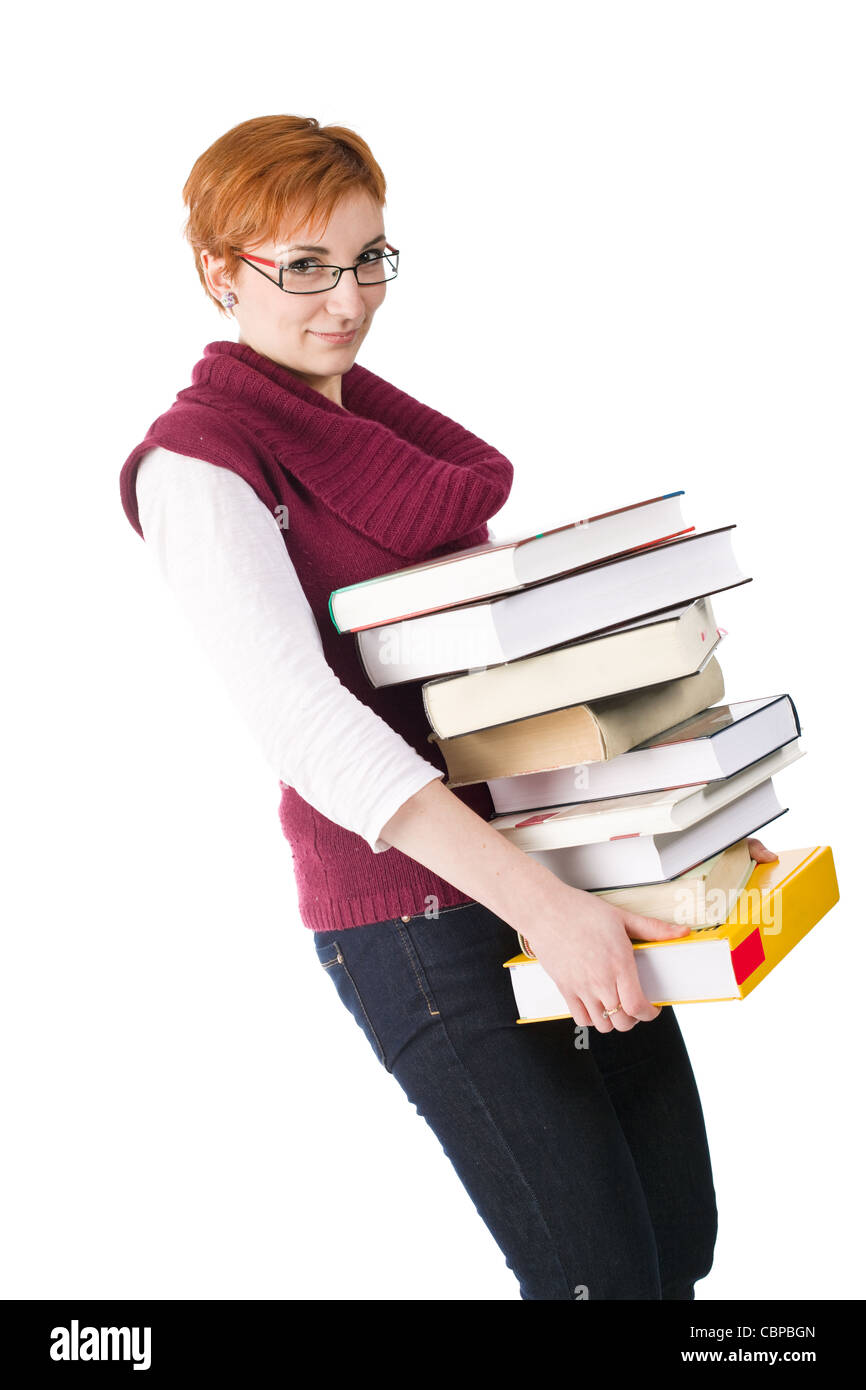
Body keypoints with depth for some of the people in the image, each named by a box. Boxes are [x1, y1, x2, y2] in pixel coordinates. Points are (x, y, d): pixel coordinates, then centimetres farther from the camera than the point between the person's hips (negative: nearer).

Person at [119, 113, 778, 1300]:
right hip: (419, 911, -8)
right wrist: (536, 902, -32)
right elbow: (301, 715, -24)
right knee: (601, 1274, -5)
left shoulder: (384, 418, 16)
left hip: (561, 847, 8)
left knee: (682, 1239, 13)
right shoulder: (198, 461, -11)